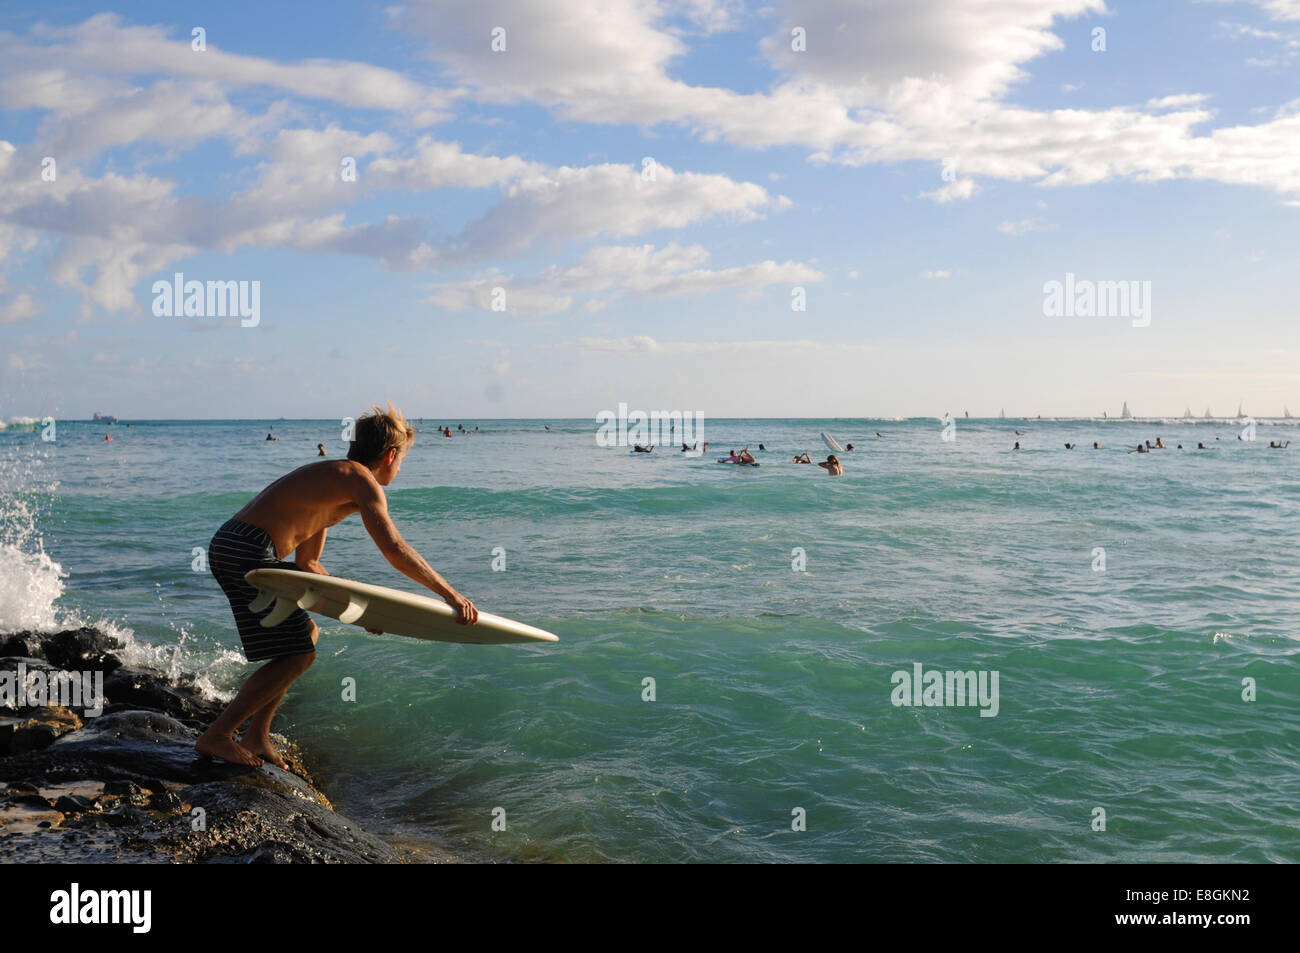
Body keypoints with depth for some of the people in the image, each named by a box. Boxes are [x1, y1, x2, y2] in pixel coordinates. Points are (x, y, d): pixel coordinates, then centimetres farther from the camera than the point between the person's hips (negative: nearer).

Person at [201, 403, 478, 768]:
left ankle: (256, 738, 19)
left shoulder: (332, 477, 23)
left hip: (229, 545, 10)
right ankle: (215, 737, 1)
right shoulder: (362, 481, -6)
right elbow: (394, 550, -17)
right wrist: (451, 594, -13)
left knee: (306, 633, 19)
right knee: (297, 655, -5)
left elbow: (307, 563, 24)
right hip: (248, 551, -10)